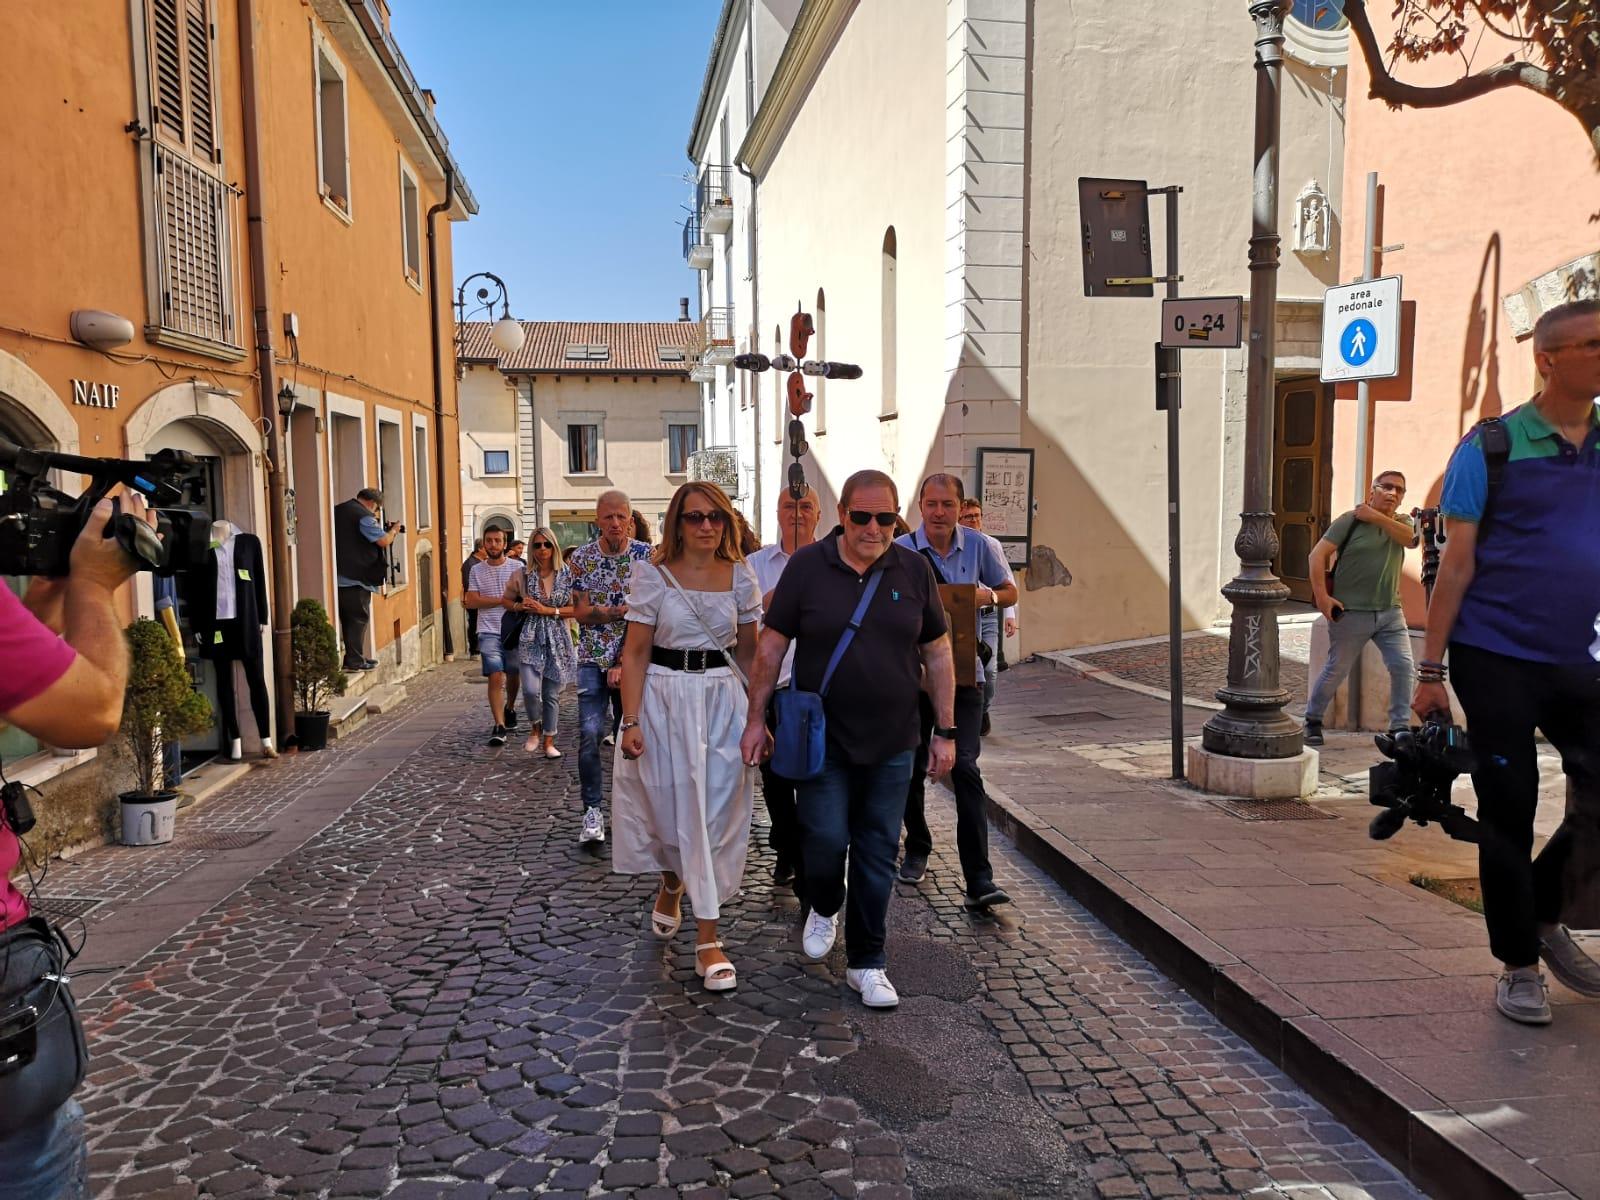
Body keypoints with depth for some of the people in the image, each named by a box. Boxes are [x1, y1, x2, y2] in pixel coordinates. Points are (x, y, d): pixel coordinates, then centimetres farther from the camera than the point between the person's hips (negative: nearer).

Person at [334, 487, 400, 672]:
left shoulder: (338, 512, 14)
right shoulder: (364, 516, -13)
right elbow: (384, 541, -16)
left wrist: (386, 530, 16)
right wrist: (393, 530, 4)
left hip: (339, 577, 8)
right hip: (356, 579, -8)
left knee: (348, 618, 14)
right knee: (358, 618, -1)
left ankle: (353, 657, 21)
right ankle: (355, 661, 0)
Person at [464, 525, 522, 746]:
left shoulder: (517, 567, 3)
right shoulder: (477, 570, 6)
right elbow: (471, 601, -2)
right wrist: (502, 600, -9)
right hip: (489, 631, -1)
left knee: (514, 676, 11)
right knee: (495, 677, -12)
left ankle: (509, 709, 40)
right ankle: (499, 726, -12)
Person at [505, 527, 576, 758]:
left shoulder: (566, 576, 0)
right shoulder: (522, 575, 2)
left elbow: (575, 609, -1)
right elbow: (507, 600, 15)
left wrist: (548, 610, -11)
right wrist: (521, 606, -6)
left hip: (557, 639, 1)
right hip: (530, 638, 0)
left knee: (552, 694, 5)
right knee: (531, 690, -14)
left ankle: (549, 741, 20)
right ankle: (535, 727, 16)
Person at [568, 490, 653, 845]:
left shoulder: (645, 556, -3)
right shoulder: (582, 557, 0)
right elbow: (580, 612, -3)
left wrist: (623, 662, -13)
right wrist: (624, 609, -15)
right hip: (593, 658, 0)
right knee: (590, 732, -11)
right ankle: (592, 811, 0)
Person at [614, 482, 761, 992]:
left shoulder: (740, 577, 3)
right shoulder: (653, 576, -4)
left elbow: (749, 652, 10)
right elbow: (635, 652, -5)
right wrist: (631, 721, -12)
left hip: (723, 701, 2)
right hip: (665, 699, -1)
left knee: (715, 814, 1)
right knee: (670, 807, 8)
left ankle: (708, 938, 9)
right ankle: (671, 886, 42)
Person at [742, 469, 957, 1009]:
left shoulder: (913, 569, 0)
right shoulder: (807, 565, -6)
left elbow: (937, 653, 5)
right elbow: (772, 645, -1)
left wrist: (945, 730, 3)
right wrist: (756, 718, -4)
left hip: (891, 743, 2)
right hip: (822, 738, -2)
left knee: (878, 855, 8)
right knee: (826, 839, -4)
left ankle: (866, 963, 24)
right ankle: (824, 907, 31)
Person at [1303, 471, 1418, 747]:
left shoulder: (1402, 521, 10)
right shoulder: (1350, 520, -6)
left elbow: (1410, 538, -14)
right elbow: (1318, 554, -11)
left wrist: (1375, 517, -15)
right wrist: (1321, 595, -17)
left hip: (1391, 612, 4)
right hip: (1350, 613, -4)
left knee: (1404, 668, -3)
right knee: (1336, 670, 5)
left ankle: (1400, 727, 8)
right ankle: (1312, 721, 22)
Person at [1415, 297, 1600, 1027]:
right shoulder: (1492, 447, -4)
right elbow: (1457, 564, -5)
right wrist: (1431, 671, -8)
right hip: (1497, 659, -4)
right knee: (1509, 816, 3)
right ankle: (1518, 966, 20)